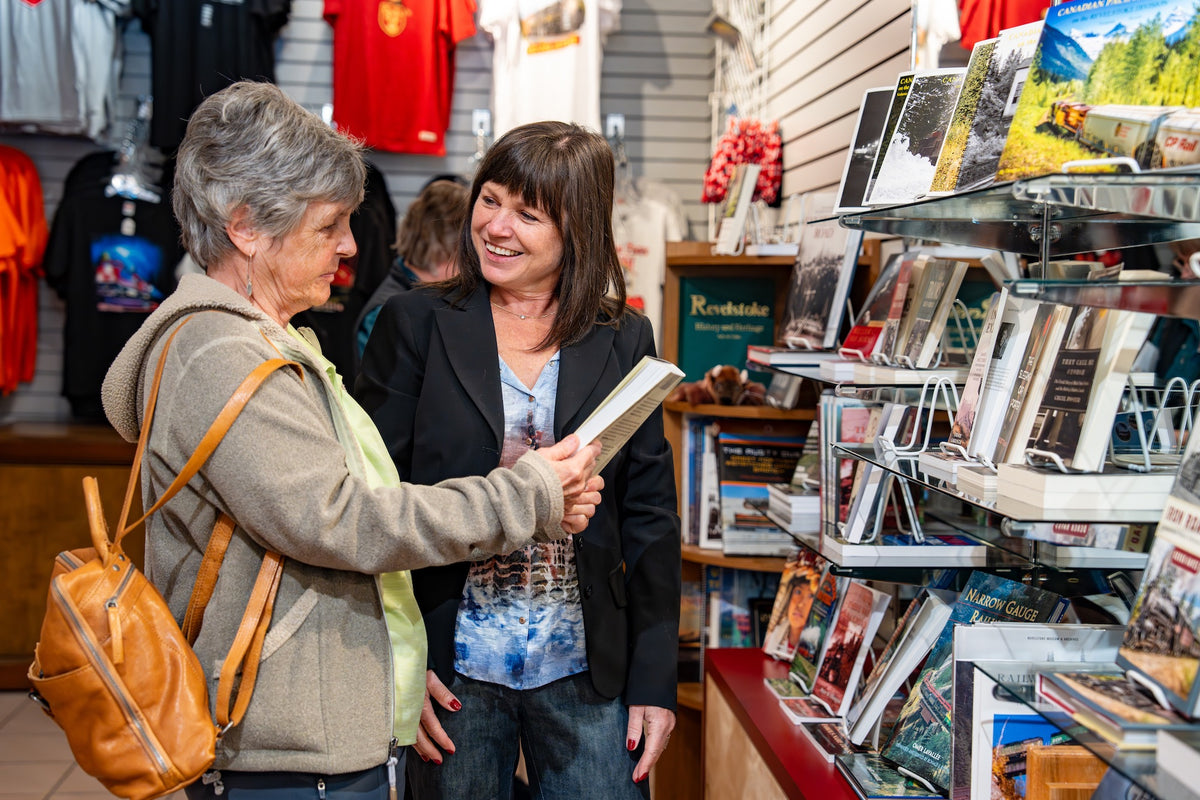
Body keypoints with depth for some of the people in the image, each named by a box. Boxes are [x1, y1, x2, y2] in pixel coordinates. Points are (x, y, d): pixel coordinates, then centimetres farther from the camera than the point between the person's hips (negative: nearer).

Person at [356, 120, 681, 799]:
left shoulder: (624, 342, 3)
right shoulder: (416, 325, -1)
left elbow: (651, 520, 4)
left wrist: (656, 683, 0)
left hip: (587, 673, 1)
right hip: (455, 671, -1)